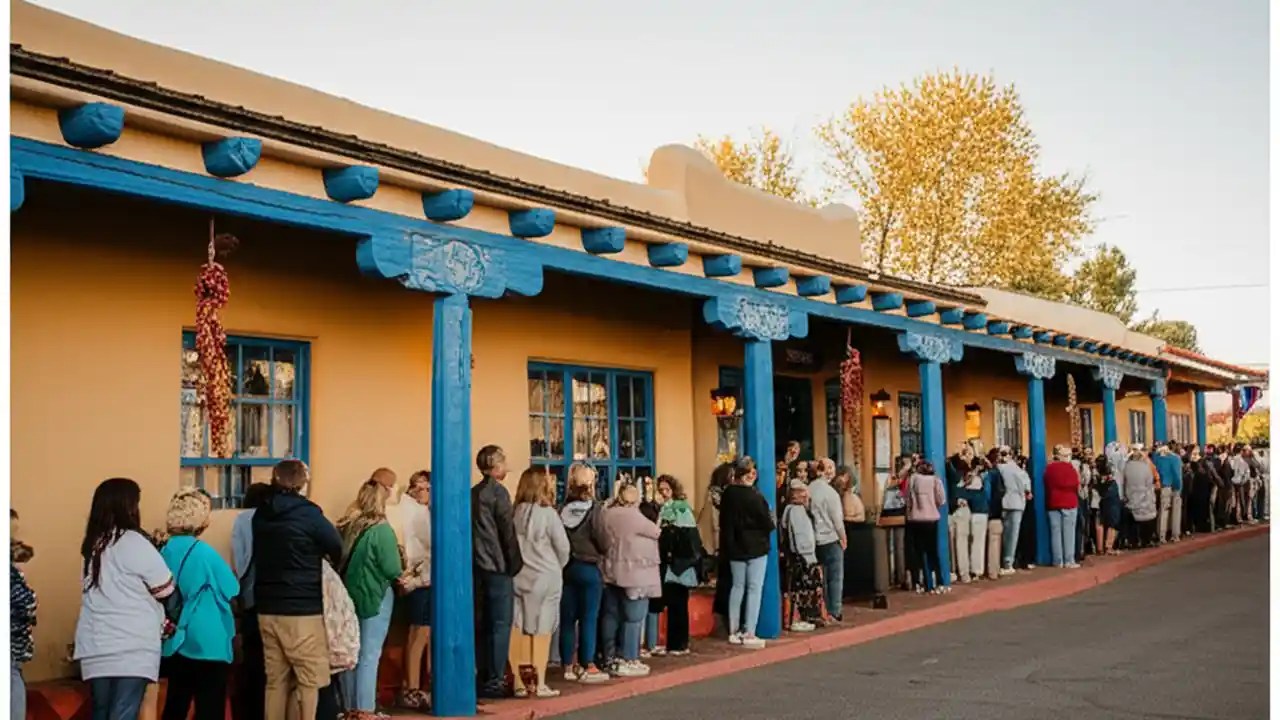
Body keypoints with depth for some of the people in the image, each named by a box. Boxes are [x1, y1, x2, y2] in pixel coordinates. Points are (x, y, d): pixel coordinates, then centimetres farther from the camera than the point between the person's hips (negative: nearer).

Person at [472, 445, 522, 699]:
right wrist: (515, 564, -5)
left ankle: (482, 677, 17)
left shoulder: (474, 493, 11)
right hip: (498, 566, -8)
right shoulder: (498, 492, -11)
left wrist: (478, 556, 16)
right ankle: (493, 681, -2)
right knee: (500, 625, -3)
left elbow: (474, 529, 12)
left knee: (483, 623, 12)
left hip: (479, 565, 8)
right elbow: (508, 532, -13)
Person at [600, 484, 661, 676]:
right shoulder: (634, 516, -17)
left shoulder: (608, 514, 4)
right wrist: (656, 528, 16)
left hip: (612, 572, 8)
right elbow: (656, 532, -5)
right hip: (634, 574, -8)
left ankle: (610, 658, 18)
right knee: (633, 618, -1)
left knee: (612, 615, 12)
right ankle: (626, 662, -1)